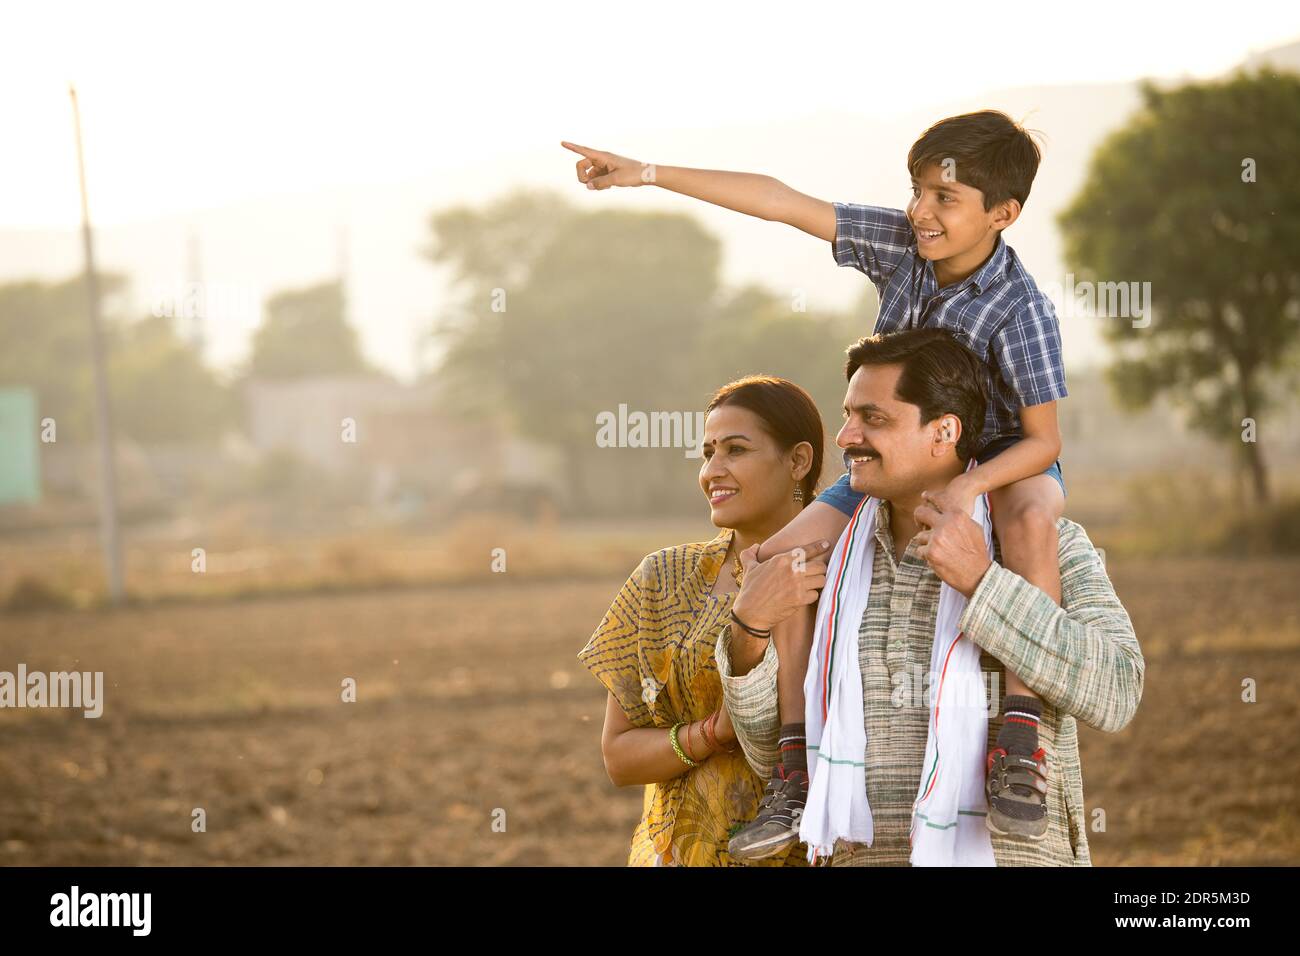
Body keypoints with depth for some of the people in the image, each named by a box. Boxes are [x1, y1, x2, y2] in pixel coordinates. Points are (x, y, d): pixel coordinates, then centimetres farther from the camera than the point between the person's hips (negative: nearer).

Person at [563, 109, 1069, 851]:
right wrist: (649, 173, -13)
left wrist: (967, 486, -43)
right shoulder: (900, 243, -12)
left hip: (1003, 463, -6)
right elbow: (781, 202, -11)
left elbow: (1044, 440, -25)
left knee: (1032, 516, -42)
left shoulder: (1021, 310, -26)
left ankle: (1019, 749, -44)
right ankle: (798, 770, -8)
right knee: (784, 556, -10)